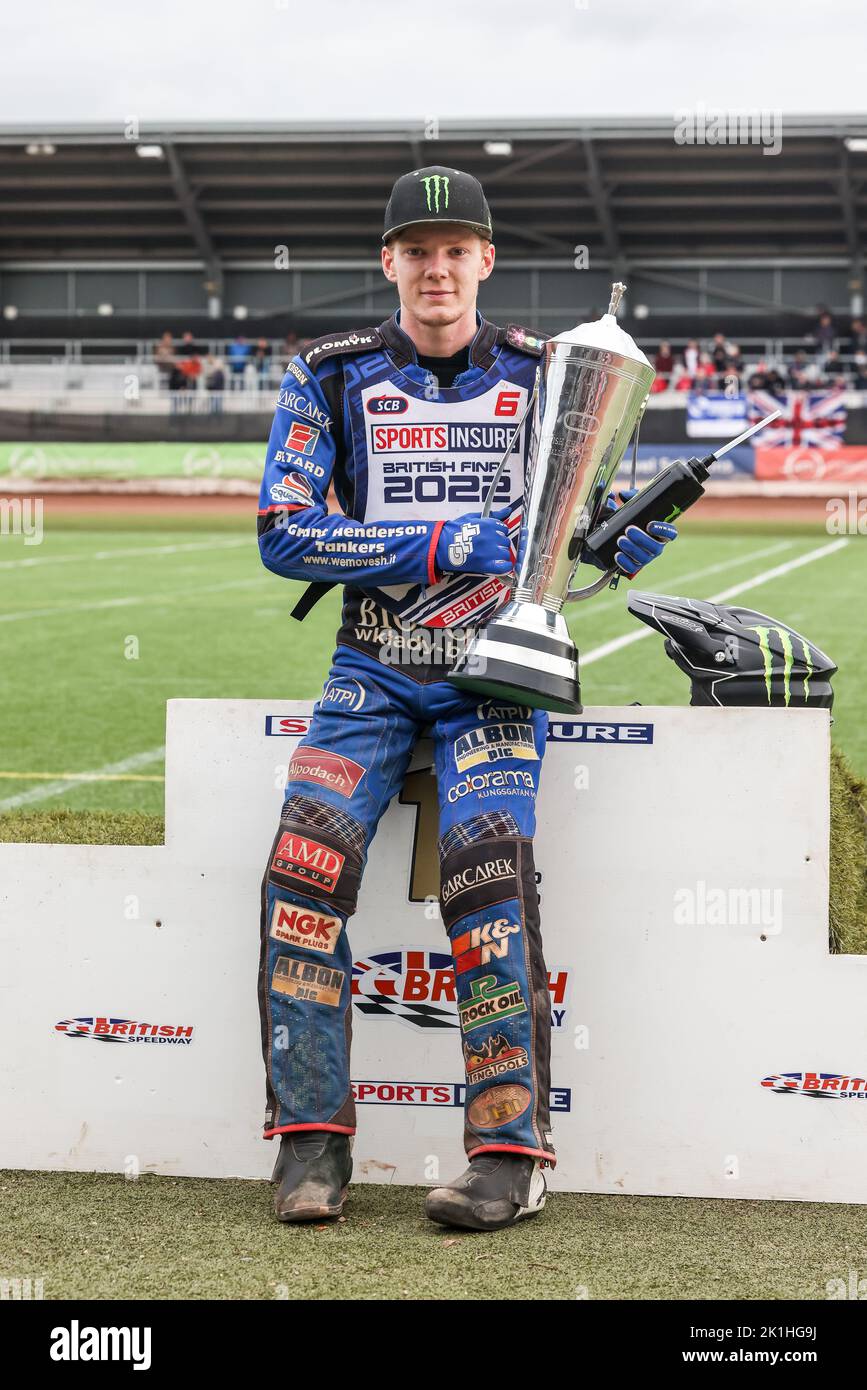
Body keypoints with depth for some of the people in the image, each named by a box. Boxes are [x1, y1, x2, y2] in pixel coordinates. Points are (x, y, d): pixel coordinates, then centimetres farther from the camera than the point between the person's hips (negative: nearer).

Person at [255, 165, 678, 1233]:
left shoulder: (542, 375, 7)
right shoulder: (333, 375, 5)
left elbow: (609, 543, 8)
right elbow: (283, 533, -4)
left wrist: (651, 515, -17)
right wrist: (438, 545, -14)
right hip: (373, 670, 1)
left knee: (486, 865, -24)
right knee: (307, 859, -21)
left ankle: (511, 1151, -19)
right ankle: (310, 1137, -12)